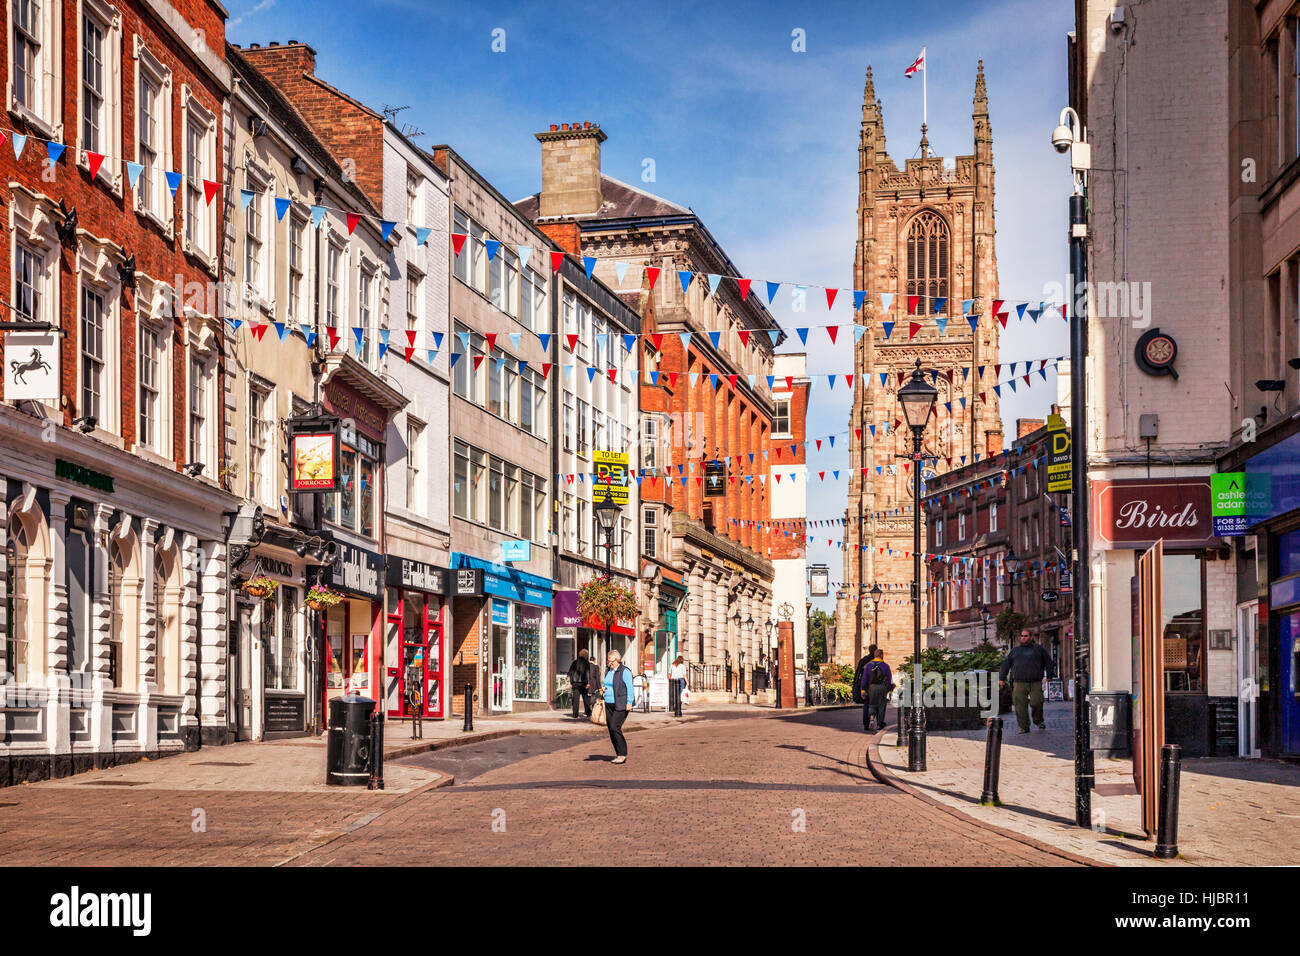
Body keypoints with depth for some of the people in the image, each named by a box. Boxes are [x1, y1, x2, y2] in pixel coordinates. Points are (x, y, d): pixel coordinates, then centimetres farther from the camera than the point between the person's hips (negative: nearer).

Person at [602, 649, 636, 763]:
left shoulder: (624, 671, -8)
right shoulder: (608, 671, 15)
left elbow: (629, 688, -12)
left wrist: (629, 703, -18)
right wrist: (604, 689, 7)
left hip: (621, 705, -8)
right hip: (609, 704, 8)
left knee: (615, 727, -16)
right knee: (611, 729, 4)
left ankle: (622, 755, -10)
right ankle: (618, 754, 12)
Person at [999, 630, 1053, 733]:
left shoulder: (1039, 649, 15)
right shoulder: (1015, 650, 19)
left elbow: (1048, 663, 16)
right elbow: (1006, 664, 18)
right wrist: (1001, 678, 10)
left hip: (1036, 683, -2)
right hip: (1019, 684, 2)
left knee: (1036, 702, -14)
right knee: (1020, 706, -8)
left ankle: (1038, 721, 11)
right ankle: (1024, 727, -1)